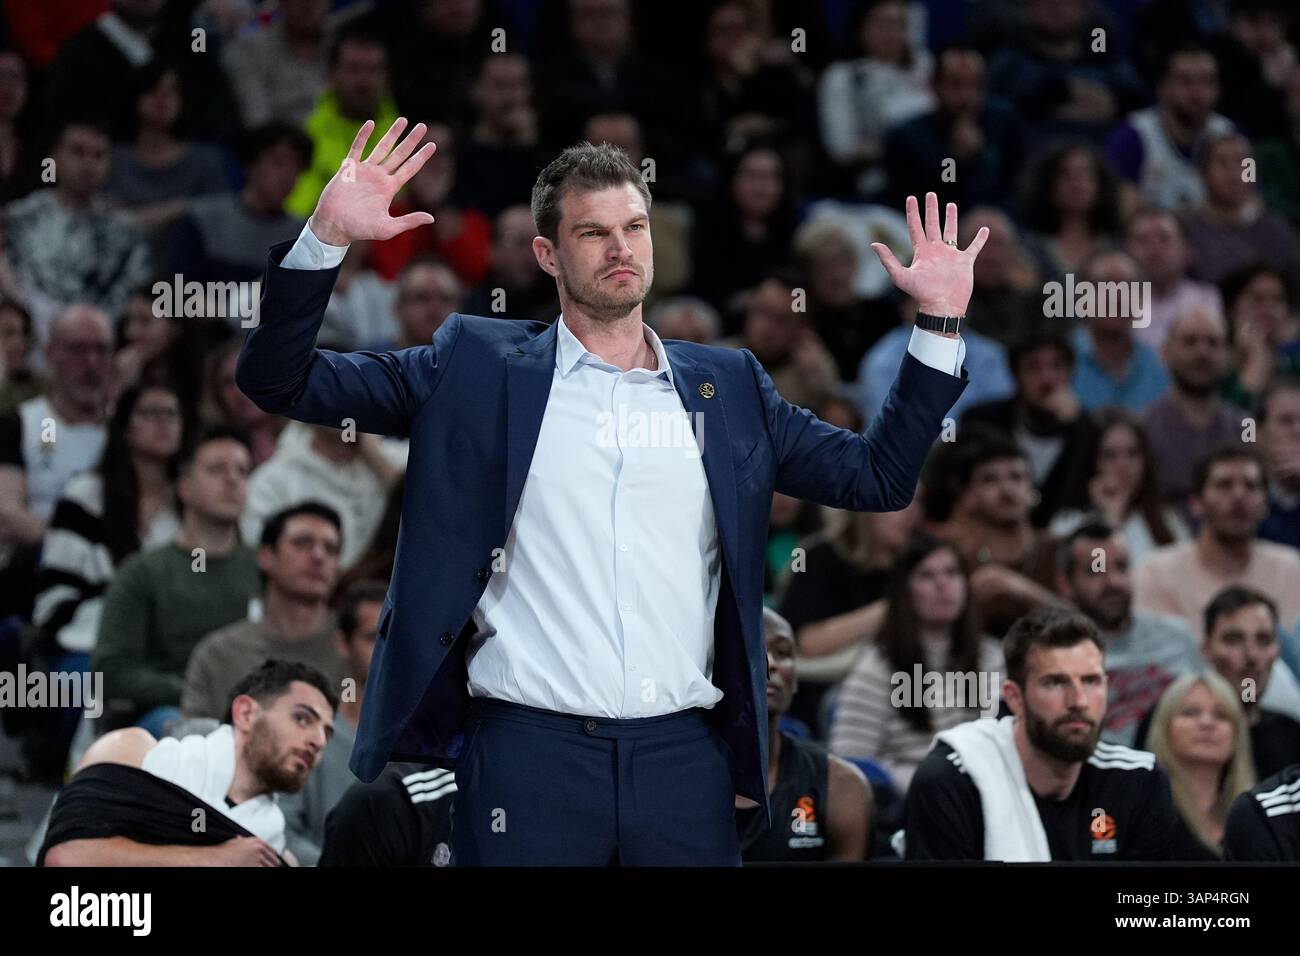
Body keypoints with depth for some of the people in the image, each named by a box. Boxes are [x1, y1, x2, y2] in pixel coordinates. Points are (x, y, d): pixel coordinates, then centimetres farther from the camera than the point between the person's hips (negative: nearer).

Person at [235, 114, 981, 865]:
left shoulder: (727, 386, 15)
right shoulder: (478, 369, 8)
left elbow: (878, 477, 15)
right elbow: (283, 381, 6)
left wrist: (941, 322, 7)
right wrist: (325, 239, -8)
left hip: (684, 755, 2)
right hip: (528, 748, -2)